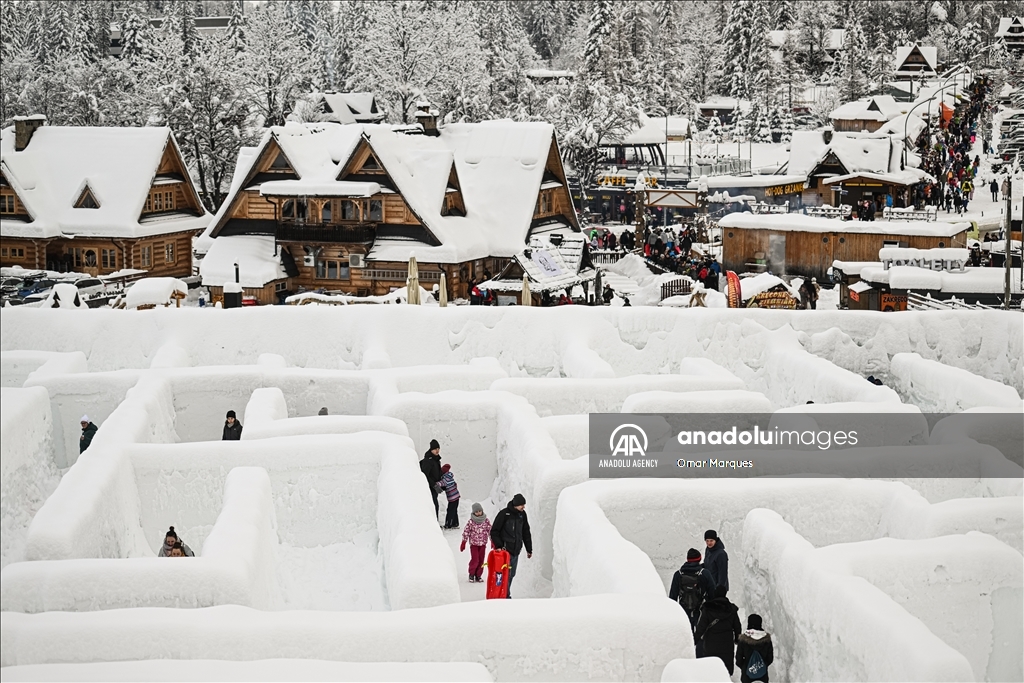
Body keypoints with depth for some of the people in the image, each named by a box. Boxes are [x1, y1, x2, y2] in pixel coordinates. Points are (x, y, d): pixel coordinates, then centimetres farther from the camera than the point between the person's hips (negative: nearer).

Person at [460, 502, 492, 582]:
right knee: (475, 560, -8)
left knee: (481, 560, 5)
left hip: (483, 544, 3)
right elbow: (466, 532, -2)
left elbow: (490, 531, 6)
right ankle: (471, 574, 11)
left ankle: (478, 575, 17)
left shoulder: (486, 521, -1)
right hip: (474, 543, -3)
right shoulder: (471, 522, -7)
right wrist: (463, 543, -2)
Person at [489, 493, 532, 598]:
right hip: (505, 550, -6)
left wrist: (529, 549, 18)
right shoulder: (504, 514, -10)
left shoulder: (522, 514, 9)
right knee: (506, 574, -8)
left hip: (516, 550, 6)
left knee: (511, 575, 10)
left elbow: (526, 533, 18)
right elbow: (494, 532, -6)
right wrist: (499, 546, -14)